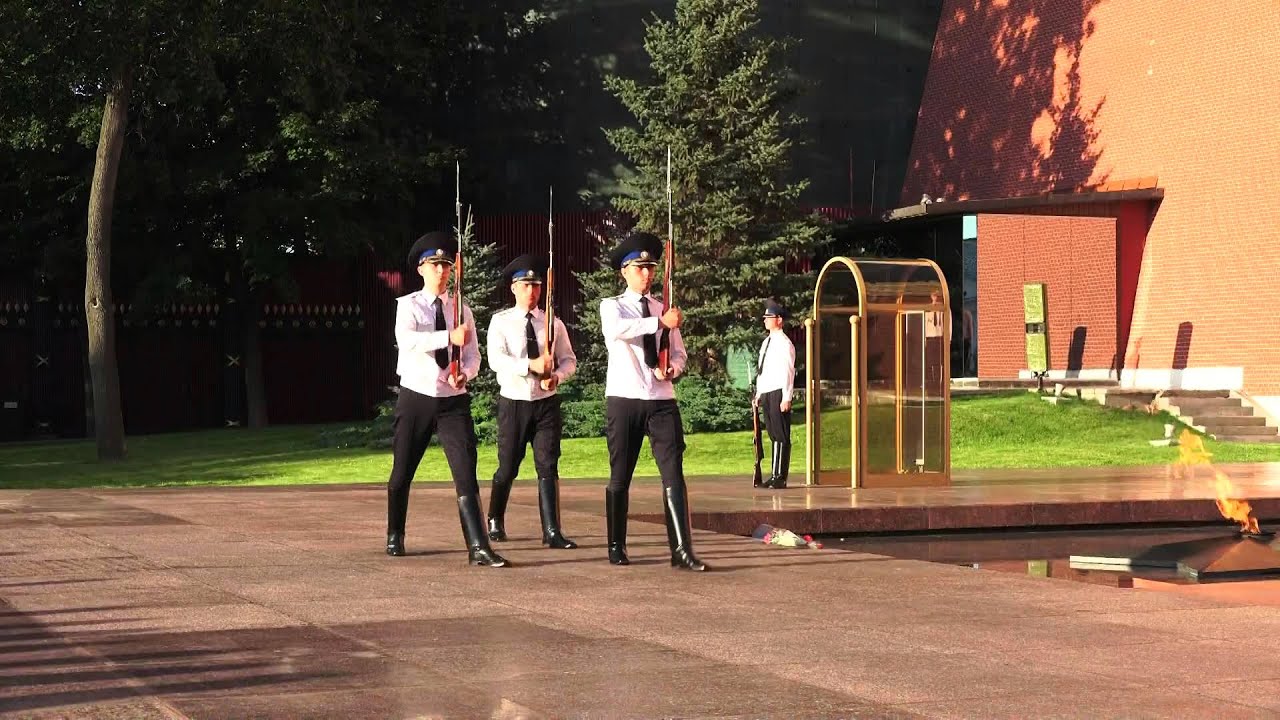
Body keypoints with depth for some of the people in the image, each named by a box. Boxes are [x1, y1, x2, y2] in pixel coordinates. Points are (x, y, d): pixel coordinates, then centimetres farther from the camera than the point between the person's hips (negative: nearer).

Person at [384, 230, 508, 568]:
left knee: (466, 472, -10)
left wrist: (465, 373, -18)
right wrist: (449, 337, -33)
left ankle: (478, 547, -15)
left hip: (454, 400, 2)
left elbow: (472, 353, 4)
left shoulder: (461, 309, 7)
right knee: (402, 472, 9)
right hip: (416, 397, -1)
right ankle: (395, 536, 31)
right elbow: (406, 340, -23)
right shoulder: (409, 305, -3)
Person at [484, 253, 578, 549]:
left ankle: (552, 531, -7)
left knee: (548, 467, -6)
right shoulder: (501, 321, -2)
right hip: (513, 402, -1)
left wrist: (557, 376, -15)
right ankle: (495, 522, 30)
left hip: (546, 402, 2)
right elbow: (496, 359, -15)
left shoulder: (553, 323, 6)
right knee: (508, 467, 7)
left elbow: (569, 360, 8)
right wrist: (531, 365, -29)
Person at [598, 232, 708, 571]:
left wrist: (672, 368, -9)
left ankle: (681, 550, -12)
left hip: (662, 400, 3)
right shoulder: (612, 306, 2)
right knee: (620, 477, 6)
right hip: (624, 400, -3)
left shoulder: (664, 309, 14)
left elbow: (679, 352, 15)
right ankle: (616, 547, 19)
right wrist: (660, 322, -30)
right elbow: (617, 329, -22)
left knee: (674, 475, -8)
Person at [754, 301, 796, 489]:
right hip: (766, 394, 8)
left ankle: (780, 477, -4)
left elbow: (789, 372, -13)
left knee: (781, 436, -5)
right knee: (773, 435, 10)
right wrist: (758, 394, 17)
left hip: (778, 394, -8)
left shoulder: (784, 343, -8)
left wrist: (786, 398, -17)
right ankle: (774, 475, 12)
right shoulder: (766, 342, 17)